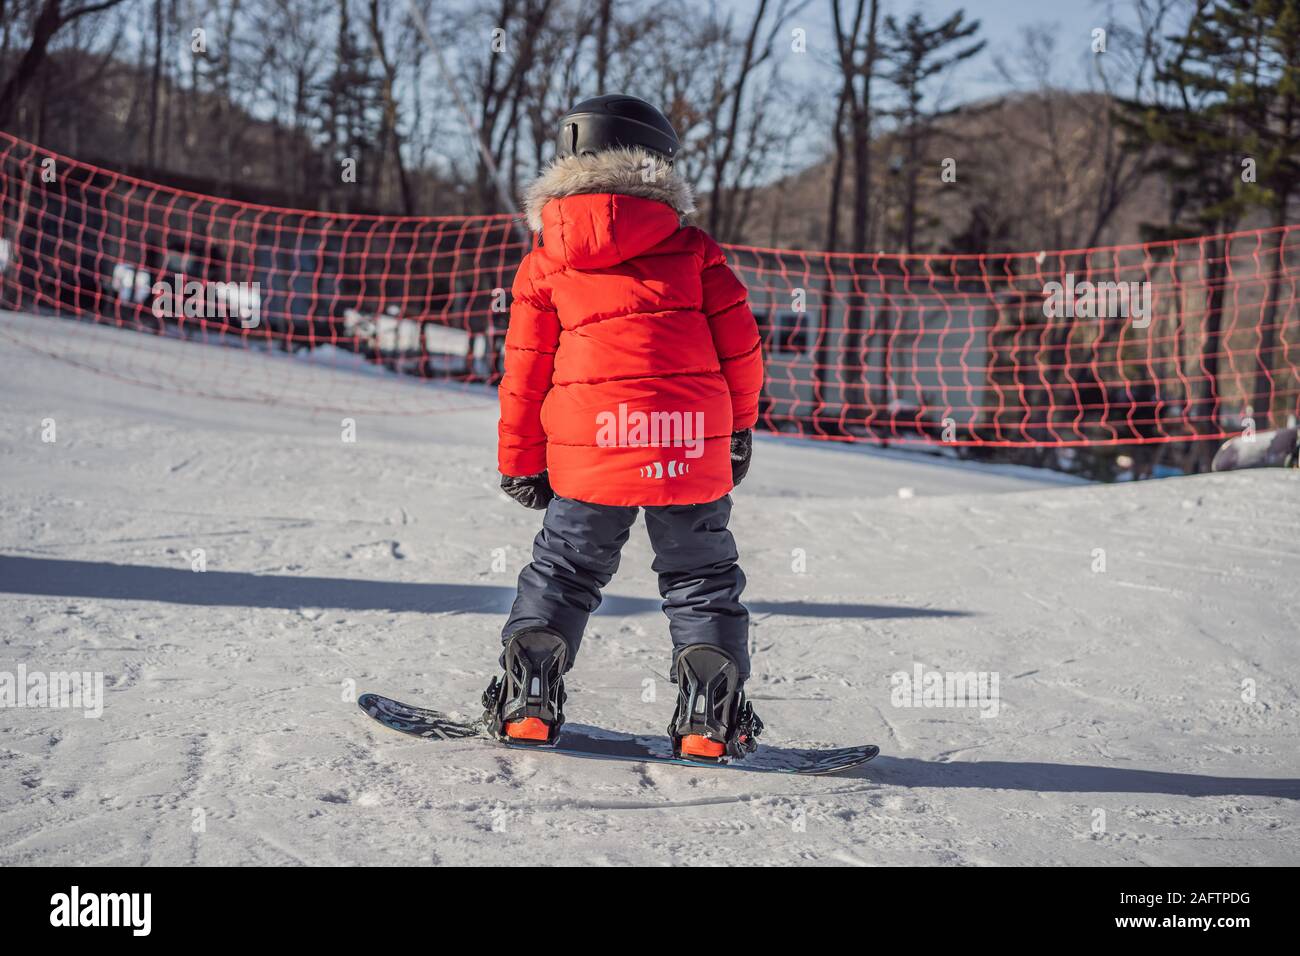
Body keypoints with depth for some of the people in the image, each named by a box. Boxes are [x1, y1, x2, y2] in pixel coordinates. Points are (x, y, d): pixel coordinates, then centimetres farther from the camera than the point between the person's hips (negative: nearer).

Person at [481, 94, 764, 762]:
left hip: (589, 444, 0)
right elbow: (739, 344, 7)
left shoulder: (545, 261, 8)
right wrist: (738, 426, 21)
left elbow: (525, 372, 9)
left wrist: (520, 460, 18)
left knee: (564, 569, 15)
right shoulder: (692, 247, 9)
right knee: (701, 578, 10)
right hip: (692, 443, 0)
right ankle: (711, 717, 3)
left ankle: (527, 697, 9)